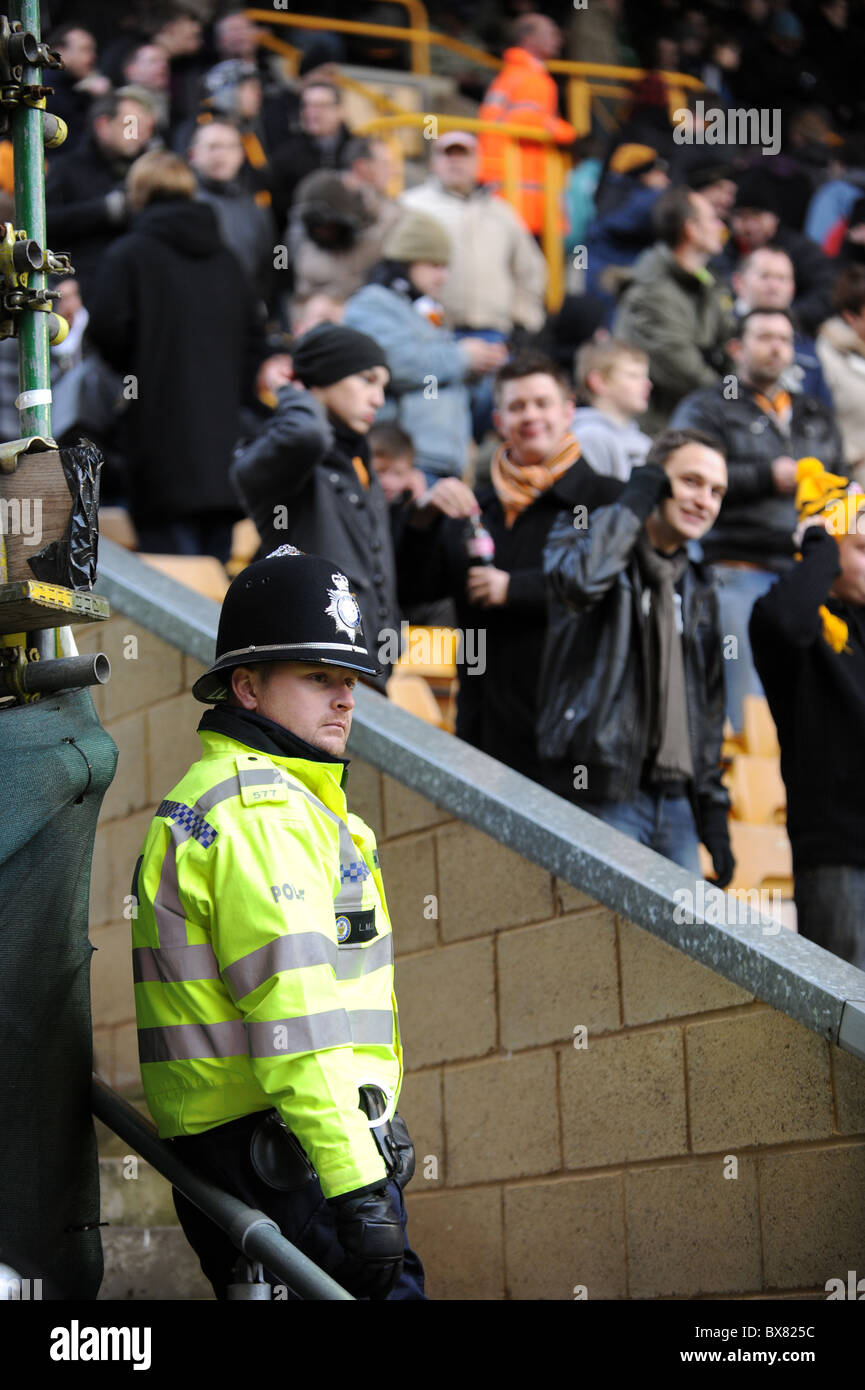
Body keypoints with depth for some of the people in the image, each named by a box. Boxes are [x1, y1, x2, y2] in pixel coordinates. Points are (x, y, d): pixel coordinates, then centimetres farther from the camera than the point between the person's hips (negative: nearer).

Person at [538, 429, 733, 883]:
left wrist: (713, 812, 16)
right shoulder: (585, 535, 1)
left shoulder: (697, 587, 21)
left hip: (677, 805, 7)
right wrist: (634, 502, -12)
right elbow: (578, 577, -26)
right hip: (603, 798, -7)